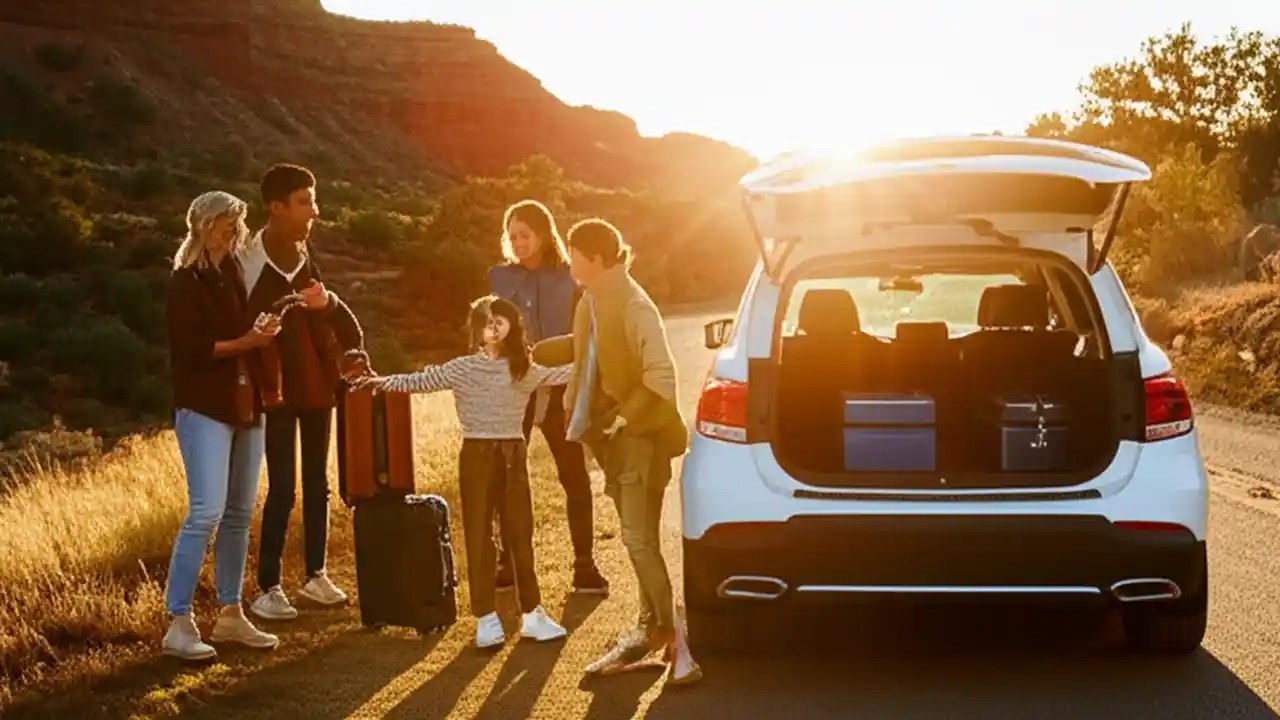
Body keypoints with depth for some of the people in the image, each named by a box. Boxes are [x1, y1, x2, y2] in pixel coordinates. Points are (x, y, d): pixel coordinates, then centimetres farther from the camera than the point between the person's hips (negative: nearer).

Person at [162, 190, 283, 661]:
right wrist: (245, 342, -18)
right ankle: (179, 623, -9)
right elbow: (189, 348, -16)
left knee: (240, 513, 9)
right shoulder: (186, 281, -8)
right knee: (206, 513, -13)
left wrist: (264, 332, 5)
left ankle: (230, 614, 18)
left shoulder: (234, 273, 13)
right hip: (205, 409, -7)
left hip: (246, 406, 8)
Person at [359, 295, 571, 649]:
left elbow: (559, 375, 5)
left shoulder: (523, 370, 5)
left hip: (513, 454, 2)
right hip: (476, 455, -1)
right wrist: (386, 382, -15)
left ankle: (532, 614, 14)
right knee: (478, 536, 1)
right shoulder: (461, 369, 0)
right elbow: (422, 380, -5)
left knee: (520, 534, 7)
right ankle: (486, 619, 5)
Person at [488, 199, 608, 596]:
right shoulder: (499, 277, 4)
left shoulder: (568, 278, 3)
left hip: (558, 389, 0)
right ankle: (507, 562, 15)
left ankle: (584, 565, 6)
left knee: (575, 477, -1)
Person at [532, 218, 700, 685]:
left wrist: (627, 418, -24)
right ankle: (654, 629, 25)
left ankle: (676, 639, -4)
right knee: (638, 540, 15)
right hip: (611, 433, 8)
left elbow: (661, 374, -28)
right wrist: (535, 353, 31)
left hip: (640, 435, -8)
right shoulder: (593, 302, 8)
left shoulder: (634, 306, -20)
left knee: (640, 541, -10)